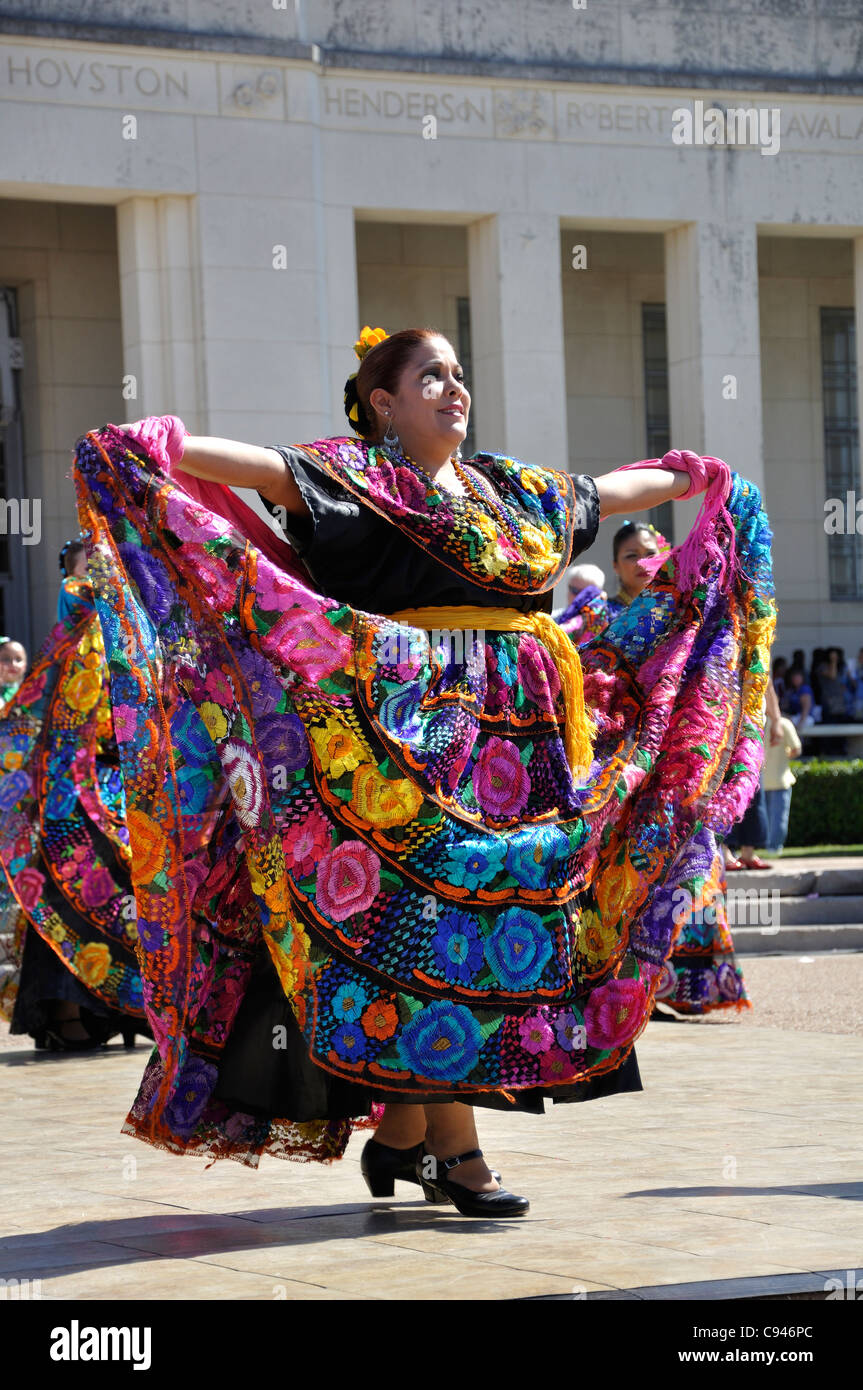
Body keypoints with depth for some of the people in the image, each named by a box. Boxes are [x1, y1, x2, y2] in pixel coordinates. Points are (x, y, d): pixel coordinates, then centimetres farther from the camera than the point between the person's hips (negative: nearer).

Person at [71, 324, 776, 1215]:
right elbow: (265, 468, -15)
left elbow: (609, 490, 36)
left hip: (519, 734, 7)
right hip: (412, 732, -7)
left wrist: (691, 479, 48)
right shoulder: (356, 478, 0)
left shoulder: (518, 490, 20)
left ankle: (399, 1133, 14)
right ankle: (454, 1148, -9)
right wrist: (160, 446, -29)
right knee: (435, 918, -10)